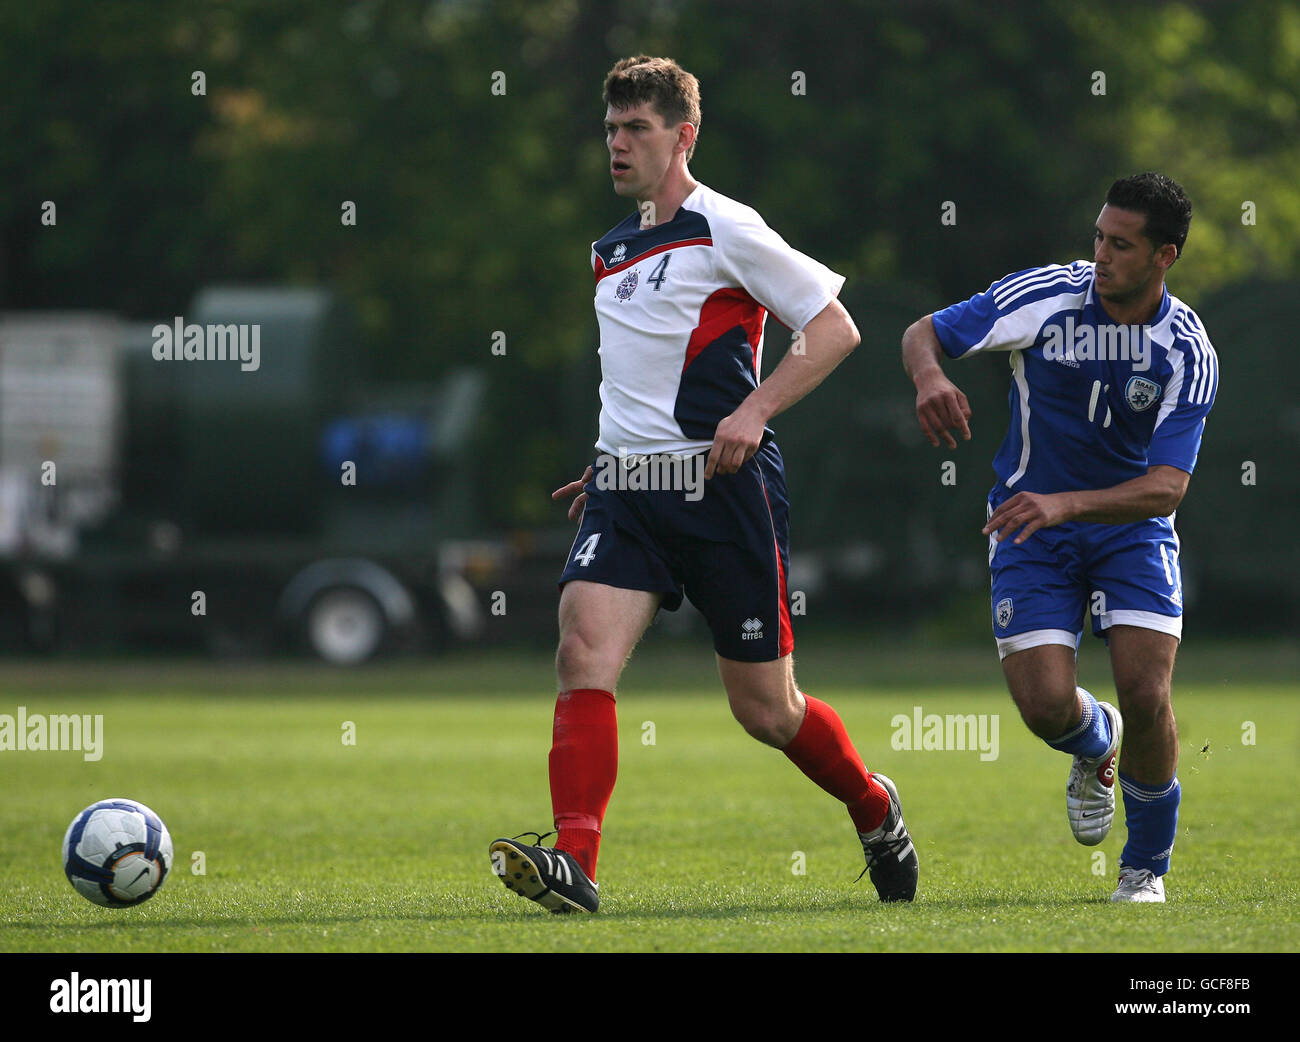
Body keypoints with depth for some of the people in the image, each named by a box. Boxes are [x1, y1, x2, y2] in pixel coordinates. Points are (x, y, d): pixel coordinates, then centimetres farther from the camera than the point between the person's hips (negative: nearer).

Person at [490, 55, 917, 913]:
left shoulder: (724, 230, -6)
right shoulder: (614, 249, 16)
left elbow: (835, 327, -7)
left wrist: (753, 411, -19)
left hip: (723, 488, -6)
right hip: (625, 490, 6)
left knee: (765, 708, 3)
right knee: (584, 652, -18)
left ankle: (874, 808, 31)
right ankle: (575, 862, -27)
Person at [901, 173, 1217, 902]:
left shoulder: (1189, 353, -17)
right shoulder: (1044, 296, -16)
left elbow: (1166, 488, -24)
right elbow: (925, 332, -8)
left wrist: (1064, 504, -39)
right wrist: (929, 375, -33)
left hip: (1131, 526, 0)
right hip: (1033, 523, 1)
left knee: (1146, 696, -18)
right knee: (1046, 705, -14)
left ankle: (1147, 870, 8)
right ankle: (1096, 745, 27)